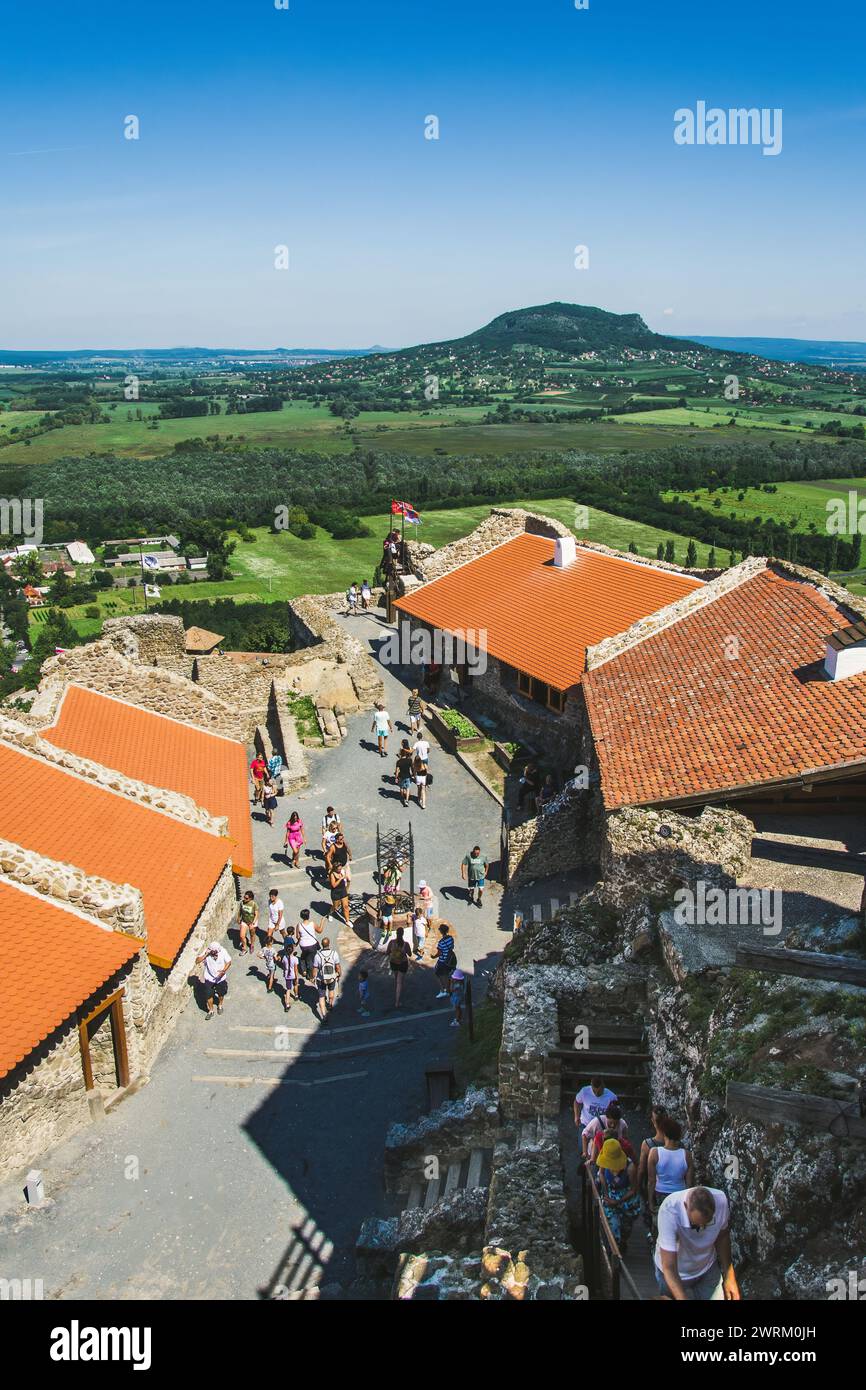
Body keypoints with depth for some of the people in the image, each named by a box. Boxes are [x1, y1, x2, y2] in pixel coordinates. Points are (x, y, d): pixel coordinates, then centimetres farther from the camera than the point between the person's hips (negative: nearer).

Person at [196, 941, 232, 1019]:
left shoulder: (223, 952, -23)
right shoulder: (206, 952, -23)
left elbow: (229, 962, -14)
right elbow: (197, 961, -27)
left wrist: (224, 971, -29)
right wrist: (205, 955, -40)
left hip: (220, 978, 1)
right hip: (209, 978, 0)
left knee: (221, 994, 20)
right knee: (209, 995, 7)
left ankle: (220, 1006, 51)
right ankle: (210, 1011, 32)